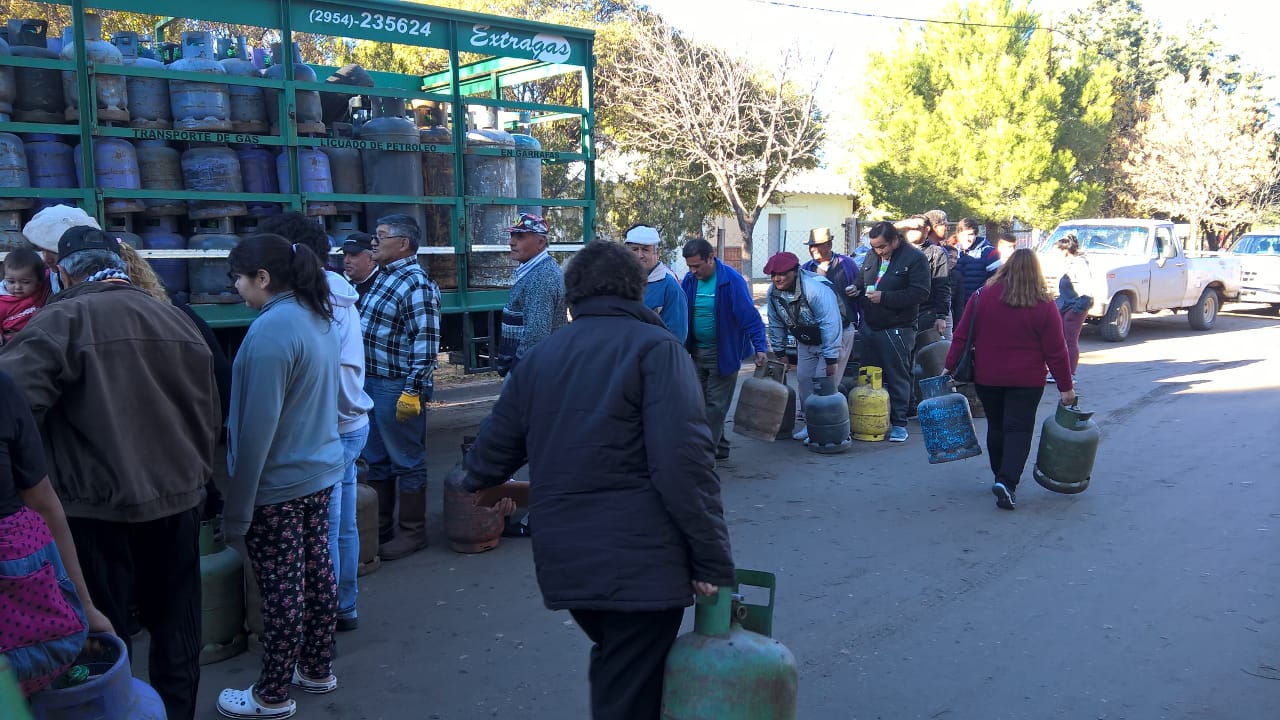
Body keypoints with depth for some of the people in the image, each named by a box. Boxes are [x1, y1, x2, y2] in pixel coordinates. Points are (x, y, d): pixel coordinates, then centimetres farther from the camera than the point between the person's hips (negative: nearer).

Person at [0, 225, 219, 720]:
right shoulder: (177, 320, 7)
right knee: (175, 621, 17)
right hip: (177, 497, 5)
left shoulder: (63, 321, -10)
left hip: (98, 505, -5)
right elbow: (209, 413, 12)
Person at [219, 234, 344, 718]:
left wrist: (237, 508, -16)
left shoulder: (271, 329, -22)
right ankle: (317, 669, 33)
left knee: (281, 590, 4)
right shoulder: (320, 319, 6)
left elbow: (257, 426, -22)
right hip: (321, 473, 9)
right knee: (316, 572, 18)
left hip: (278, 485, -9)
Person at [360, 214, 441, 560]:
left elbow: (425, 344, -21)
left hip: (397, 388, -9)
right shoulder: (383, 276, 12)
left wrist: (412, 391, -22)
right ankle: (379, 528, 30)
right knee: (376, 459, 17)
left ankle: (412, 532, 16)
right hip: (370, 383, 10)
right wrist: (362, 379, 19)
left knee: (407, 462, 3)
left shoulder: (416, 285, -16)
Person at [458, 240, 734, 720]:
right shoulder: (655, 347, -8)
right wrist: (713, 559, -13)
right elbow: (684, 461, -18)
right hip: (638, 559, -6)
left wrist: (474, 479, 42)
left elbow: (498, 442, 20)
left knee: (611, 670, 23)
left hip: (562, 555, 6)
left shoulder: (540, 357, 11)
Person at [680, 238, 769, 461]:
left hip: (724, 354, -6)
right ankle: (719, 447, 26)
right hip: (696, 352, 6)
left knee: (715, 406, -1)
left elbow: (749, 315, -16)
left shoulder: (732, 280, -16)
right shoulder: (689, 280, 1)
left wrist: (760, 347, -22)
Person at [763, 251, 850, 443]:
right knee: (804, 379, 4)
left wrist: (831, 359, -32)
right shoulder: (773, 293, -10)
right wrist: (779, 352, 8)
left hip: (836, 335, -7)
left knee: (825, 380, -12)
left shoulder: (817, 289, -34)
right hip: (806, 340, 7)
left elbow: (831, 325, -33)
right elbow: (776, 325, 4)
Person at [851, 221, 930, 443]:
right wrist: (855, 289, 2)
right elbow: (861, 280, 26)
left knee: (898, 377, 1)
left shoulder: (914, 258, -10)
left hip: (897, 329, -6)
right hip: (870, 326, 6)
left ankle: (898, 423, 11)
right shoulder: (872, 256, 11)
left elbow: (920, 293, -17)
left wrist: (884, 297, -21)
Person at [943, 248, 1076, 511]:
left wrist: (950, 367, 6)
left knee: (996, 427, 16)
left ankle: (1001, 478, 26)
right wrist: (1065, 386, 2)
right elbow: (1056, 351, -5)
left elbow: (961, 337, -2)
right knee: (1019, 429, 1)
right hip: (1026, 381, -2)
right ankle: (1007, 481, -15)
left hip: (986, 378, 2)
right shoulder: (1045, 305, -8)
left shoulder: (982, 296, -4)